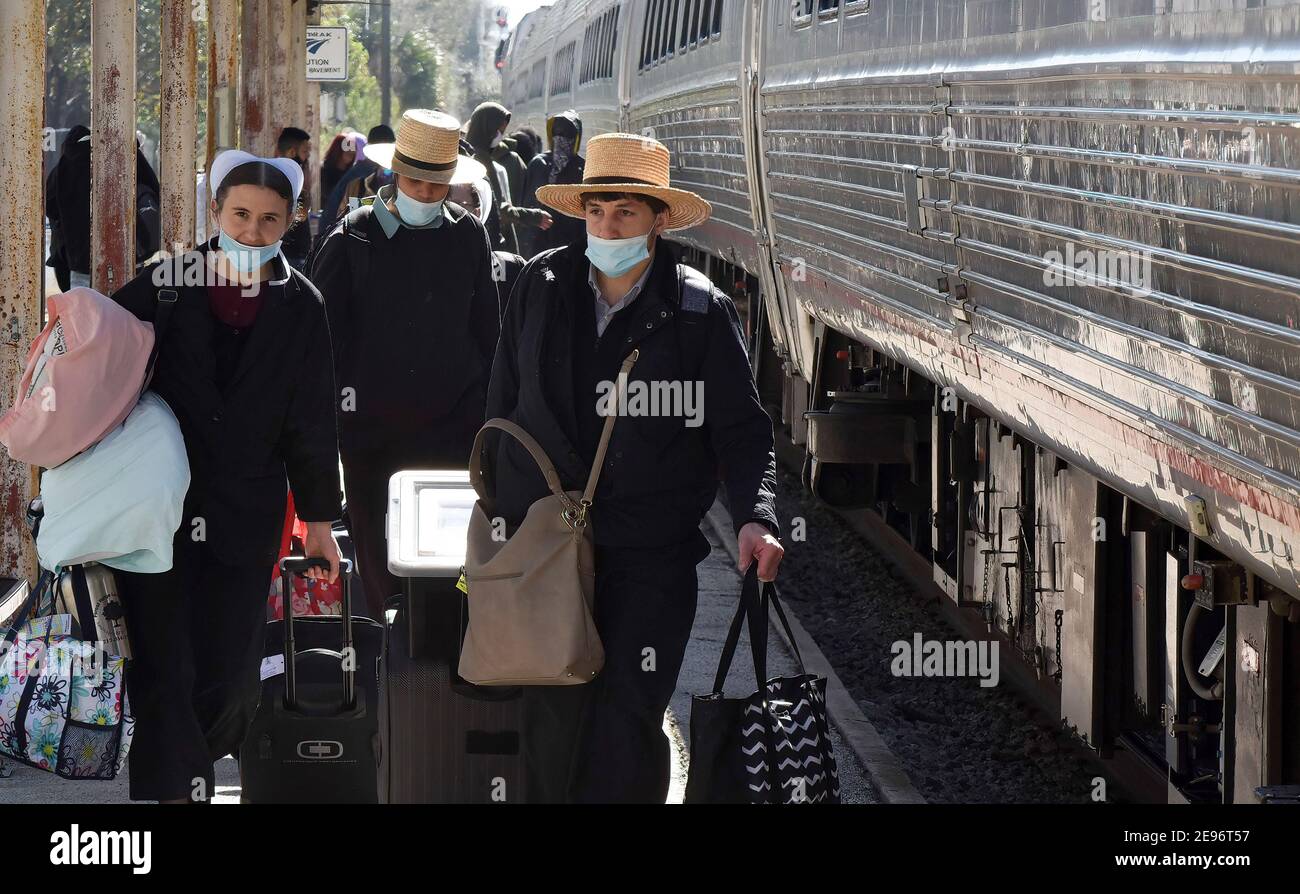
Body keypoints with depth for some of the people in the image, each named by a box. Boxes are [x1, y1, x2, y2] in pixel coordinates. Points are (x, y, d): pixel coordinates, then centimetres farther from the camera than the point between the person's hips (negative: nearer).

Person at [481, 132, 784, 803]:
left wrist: (755, 517, -16)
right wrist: (501, 510, 12)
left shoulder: (700, 311, -2)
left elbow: (741, 430, -1)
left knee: (627, 721, -7)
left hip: (651, 555, -2)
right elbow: (503, 406, 13)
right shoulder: (540, 287, 4)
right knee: (552, 721, 5)